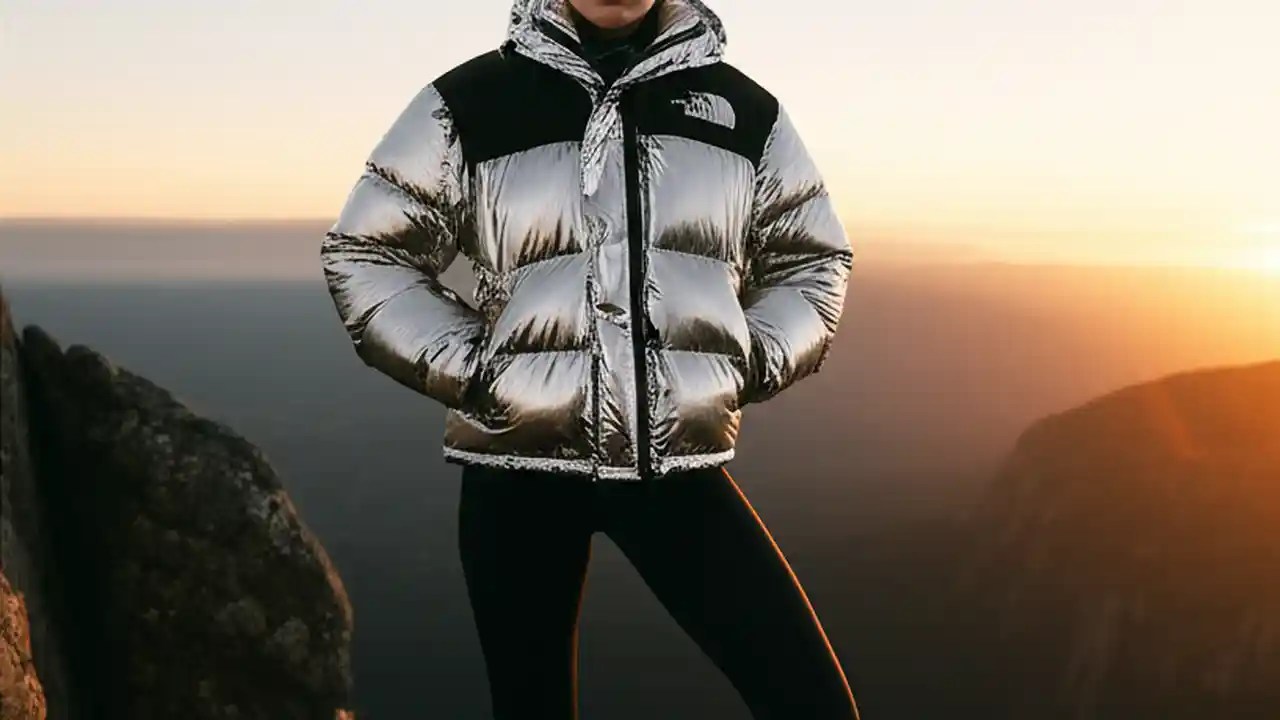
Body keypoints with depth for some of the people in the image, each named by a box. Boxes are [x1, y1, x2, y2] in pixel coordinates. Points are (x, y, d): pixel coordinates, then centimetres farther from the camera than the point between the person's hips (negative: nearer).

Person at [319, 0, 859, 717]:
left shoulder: (744, 107, 7)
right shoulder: (471, 102, 0)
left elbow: (811, 261, 19)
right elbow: (366, 255, 6)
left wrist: (748, 366, 3)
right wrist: (471, 371, -4)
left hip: (680, 463, 2)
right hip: (520, 465, -1)